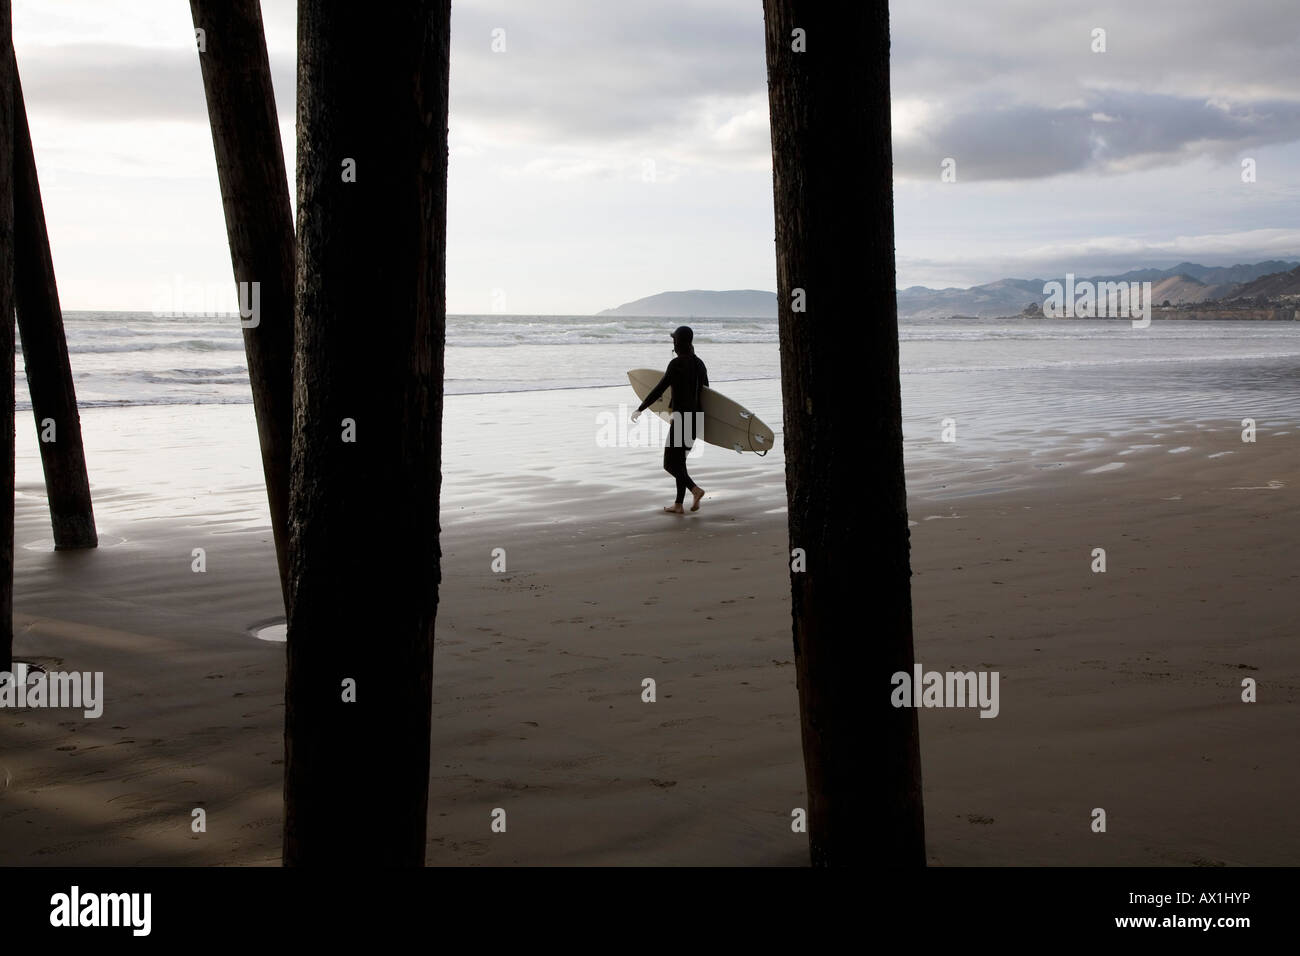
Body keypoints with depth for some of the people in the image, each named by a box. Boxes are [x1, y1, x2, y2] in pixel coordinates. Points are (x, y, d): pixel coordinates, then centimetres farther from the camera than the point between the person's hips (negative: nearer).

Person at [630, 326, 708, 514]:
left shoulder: (677, 364, -14)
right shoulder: (699, 363, 8)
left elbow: (659, 389, -15)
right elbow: (706, 391, 16)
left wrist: (640, 409, -7)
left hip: (681, 417, -8)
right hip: (696, 416, 8)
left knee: (670, 463, 0)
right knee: (679, 459, 16)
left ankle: (695, 489, -20)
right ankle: (678, 504, 15)